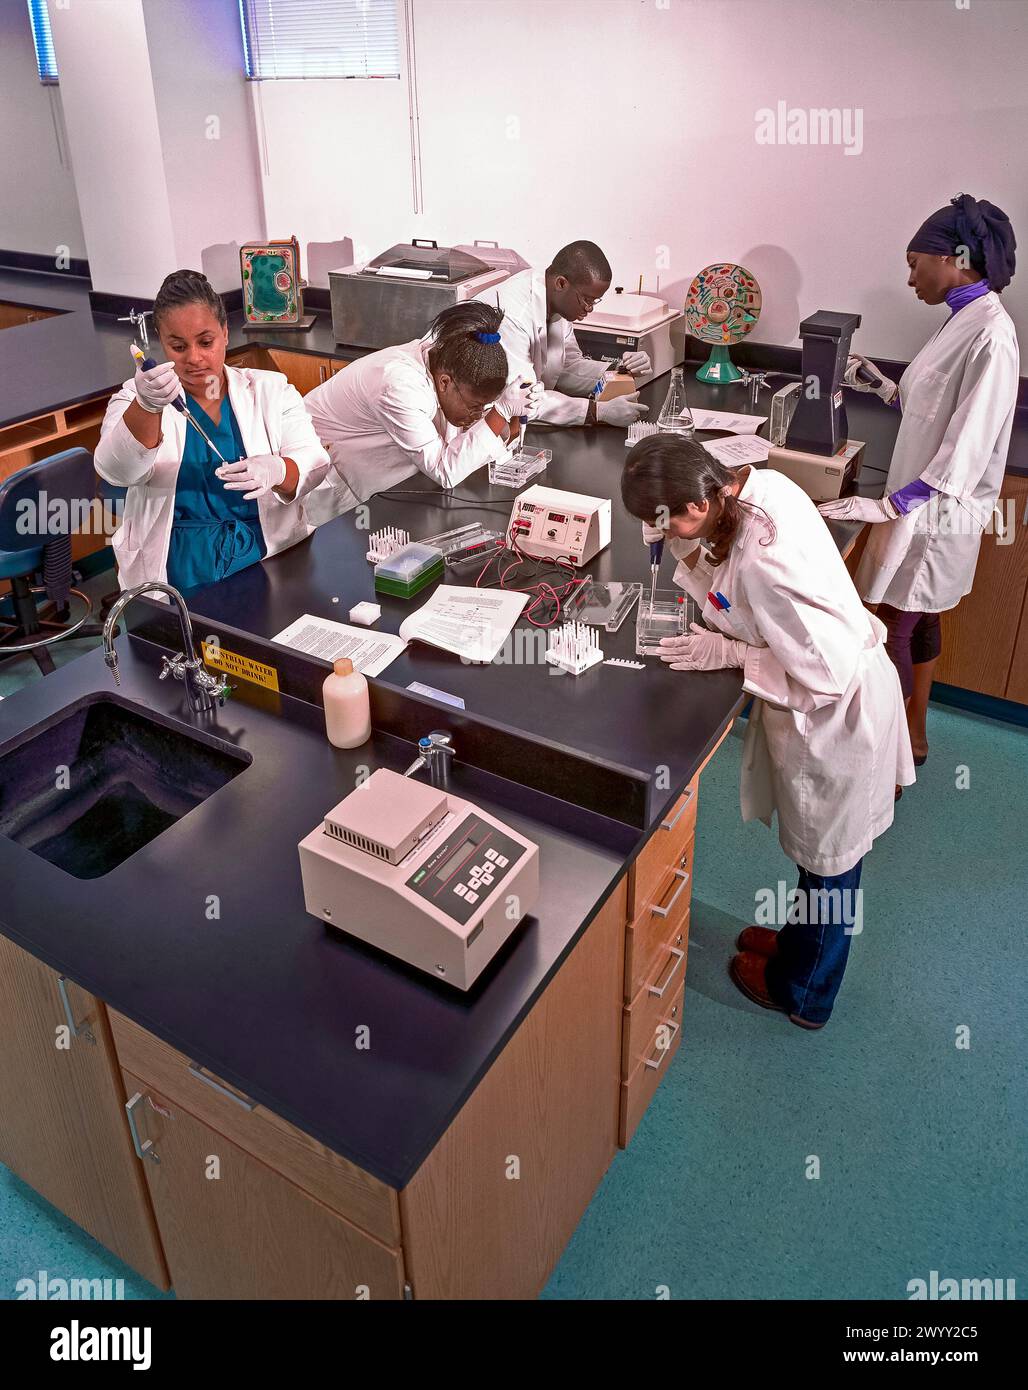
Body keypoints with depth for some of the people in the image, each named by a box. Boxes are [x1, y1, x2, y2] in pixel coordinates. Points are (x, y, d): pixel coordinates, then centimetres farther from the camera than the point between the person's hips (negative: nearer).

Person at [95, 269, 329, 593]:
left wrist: (277, 469, -23)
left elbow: (313, 465, 1)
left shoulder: (271, 390, 11)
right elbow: (117, 471, -11)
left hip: (271, 560, 1)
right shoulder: (138, 399, 8)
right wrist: (148, 406, -30)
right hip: (179, 574, -1)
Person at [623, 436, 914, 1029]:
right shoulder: (758, 483, -11)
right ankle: (802, 939, 54)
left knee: (827, 860, 16)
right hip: (823, 704, 8)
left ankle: (803, 991, 40)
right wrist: (689, 550, -13)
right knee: (820, 847, 29)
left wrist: (727, 653, -21)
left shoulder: (766, 563, -37)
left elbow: (825, 670, -30)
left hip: (836, 713, -8)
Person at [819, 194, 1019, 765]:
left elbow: (968, 445, -25)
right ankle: (914, 734, 36)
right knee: (920, 620, 19)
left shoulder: (991, 334, -22)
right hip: (926, 502, 9)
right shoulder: (966, 319, 7)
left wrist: (891, 506, -28)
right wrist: (887, 389, 14)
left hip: (937, 511, -9)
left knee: (895, 627, -2)